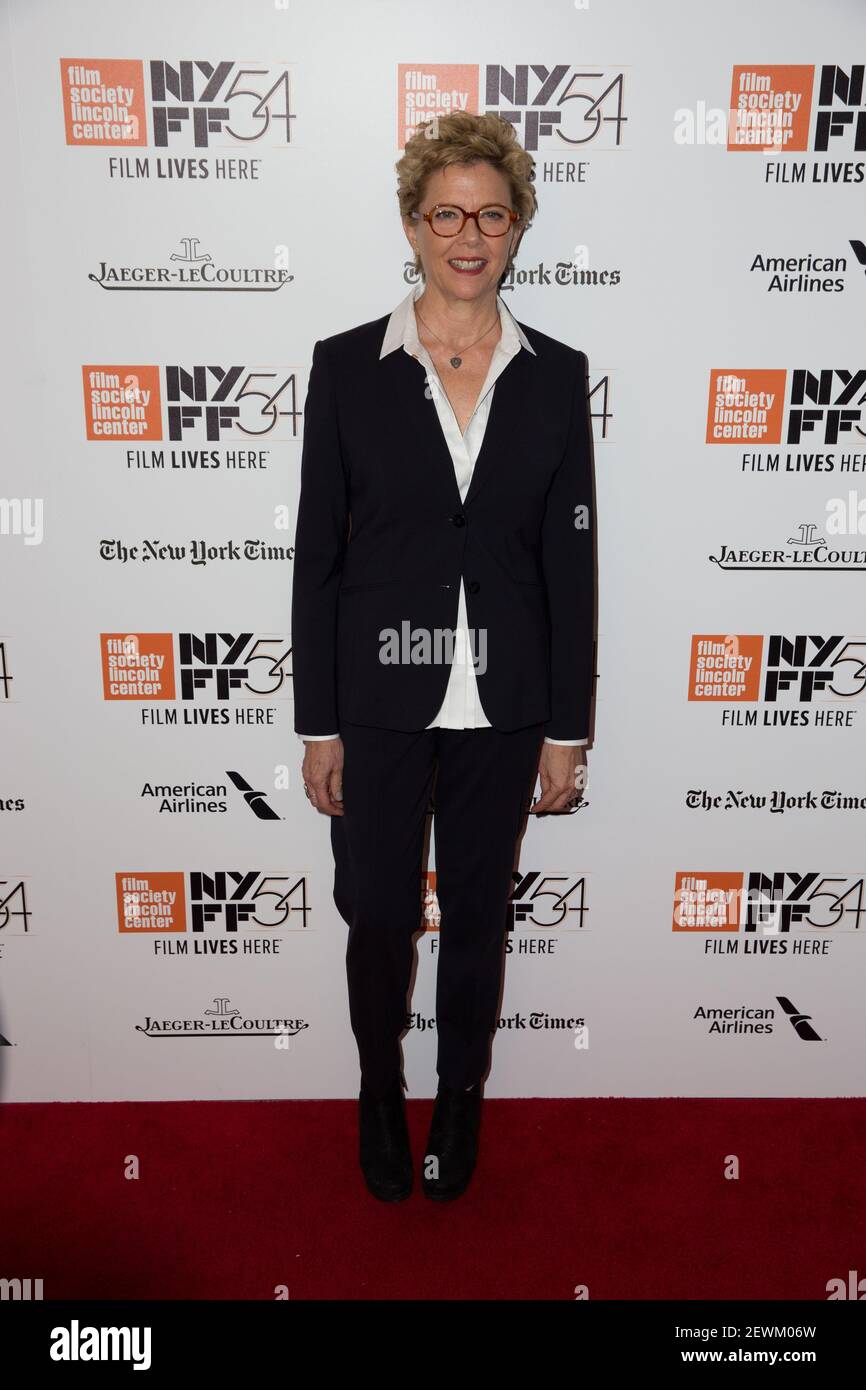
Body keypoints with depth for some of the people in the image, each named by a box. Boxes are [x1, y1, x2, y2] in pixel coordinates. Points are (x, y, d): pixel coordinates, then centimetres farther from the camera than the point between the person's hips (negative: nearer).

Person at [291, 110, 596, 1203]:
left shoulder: (556, 374, 1)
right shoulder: (346, 365, -3)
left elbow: (570, 560, 1)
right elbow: (317, 552, -2)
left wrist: (567, 728, 0)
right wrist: (318, 724, -4)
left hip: (501, 705, 1)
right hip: (379, 699, -1)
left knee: (478, 912, 16)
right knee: (378, 915, 11)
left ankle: (461, 1094, 41)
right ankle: (380, 1091, 39)